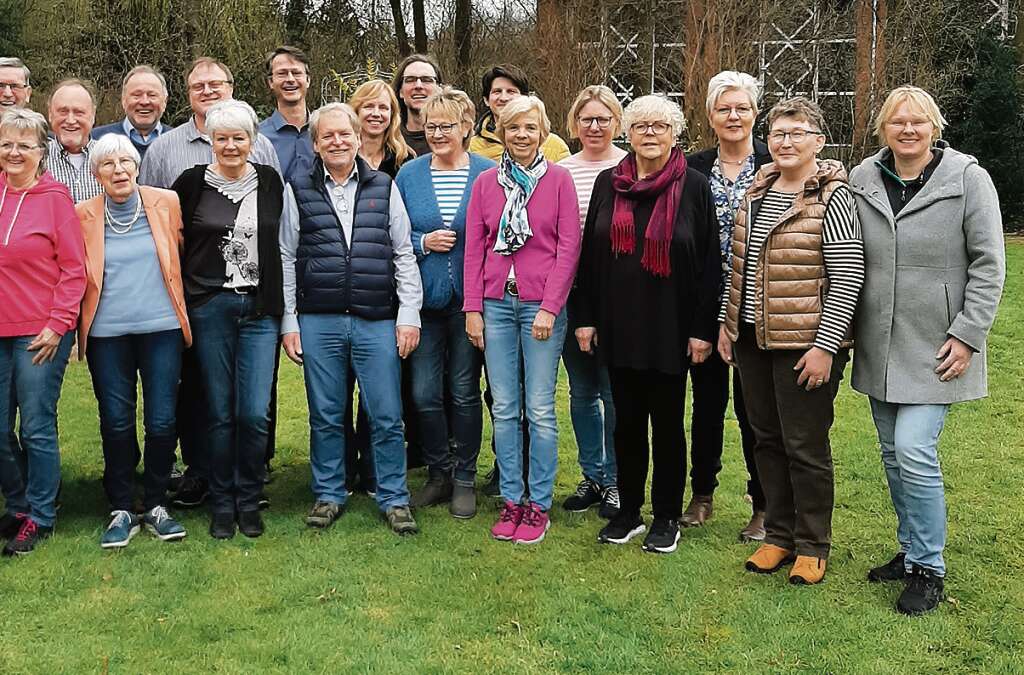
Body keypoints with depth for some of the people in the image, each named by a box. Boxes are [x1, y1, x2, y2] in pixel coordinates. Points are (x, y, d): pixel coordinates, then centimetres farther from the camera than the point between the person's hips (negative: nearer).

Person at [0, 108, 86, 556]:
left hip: (41, 333, -5)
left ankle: (40, 516, 15)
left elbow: (73, 267, -6)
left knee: (37, 428, 1)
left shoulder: (54, 196, -5)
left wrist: (57, 323, -10)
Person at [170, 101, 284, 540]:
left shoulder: (270, 181, 6)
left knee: (255, 414, -3)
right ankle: (221, 504, 19)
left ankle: (248, 501, 15)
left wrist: (283, 309, 12)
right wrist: (183, 294, 2)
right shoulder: (192, 182, 0)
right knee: (220, 413, 5)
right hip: (209, 308, -1)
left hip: (260, 309, 1)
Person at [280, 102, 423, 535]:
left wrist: (409, 314, 2)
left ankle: (393, 499, 16)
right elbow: (286, 260, 7)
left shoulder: (383, 187, 9)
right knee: (326, 416, 9)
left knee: (386, 417, 3)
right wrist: (288, 322, 2)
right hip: (318, 322, 0)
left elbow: (403, 255, 8)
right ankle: (329, 495, 23)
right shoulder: (298, 191, 7)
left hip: (378, 321, 0)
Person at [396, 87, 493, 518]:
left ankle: (465, 479, 21)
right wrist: (423, 242, -10)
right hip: (425, 299, 2)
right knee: (425, 394, 3)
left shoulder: (488, 174, -1)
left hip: (470, 299, -2)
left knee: (464, 392, 7)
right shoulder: (409, 175, 5)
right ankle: (438, 474, 22)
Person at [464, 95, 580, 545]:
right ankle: (511, 499, 17)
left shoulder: (559, 179, 1)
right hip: (496, 304, 3)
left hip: (541, 305, -3)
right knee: (504, 409, 7)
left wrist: (549, 307, -9)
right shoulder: (486, 182, 8)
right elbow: (474, 248, 8)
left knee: (540, 410, 0)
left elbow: (569, 246, -3)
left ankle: (539, 504, 12)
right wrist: (472, 308, 2)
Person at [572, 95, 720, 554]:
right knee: (627, 419, 11)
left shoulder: (693, 187, -3)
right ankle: (628, 511, 23)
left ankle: (667, 516, 19)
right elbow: (589, 253, 9)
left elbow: (709, 262, -5)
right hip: (618, 326, 3)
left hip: (670, 327, -3)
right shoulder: (608, 183, 6)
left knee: (667, 421, 6)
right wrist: (585, 317, 4)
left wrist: (703, 328, -9)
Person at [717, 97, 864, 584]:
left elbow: (848, 278, -13)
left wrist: (825, 346, -16)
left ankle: (812, 545, 20)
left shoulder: (832, 198, -10)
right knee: (767, 439, 14)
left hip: (805, 345, -6)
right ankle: (778, 535, 28)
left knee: (805, 446, 3)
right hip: (751, 341, 6)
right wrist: (726, 322, 14)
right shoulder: (756, 191, 10)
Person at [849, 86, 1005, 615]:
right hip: (879, 347, 5)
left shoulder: (967, 179, -6)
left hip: (934, 348, -5)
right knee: (892, 453, 13)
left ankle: (928, 569, 5)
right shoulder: (861, 180, 4)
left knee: (914, 452, -11)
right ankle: (910, 550, 30)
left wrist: (968, 335, -12)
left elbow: (988, 264, -6)